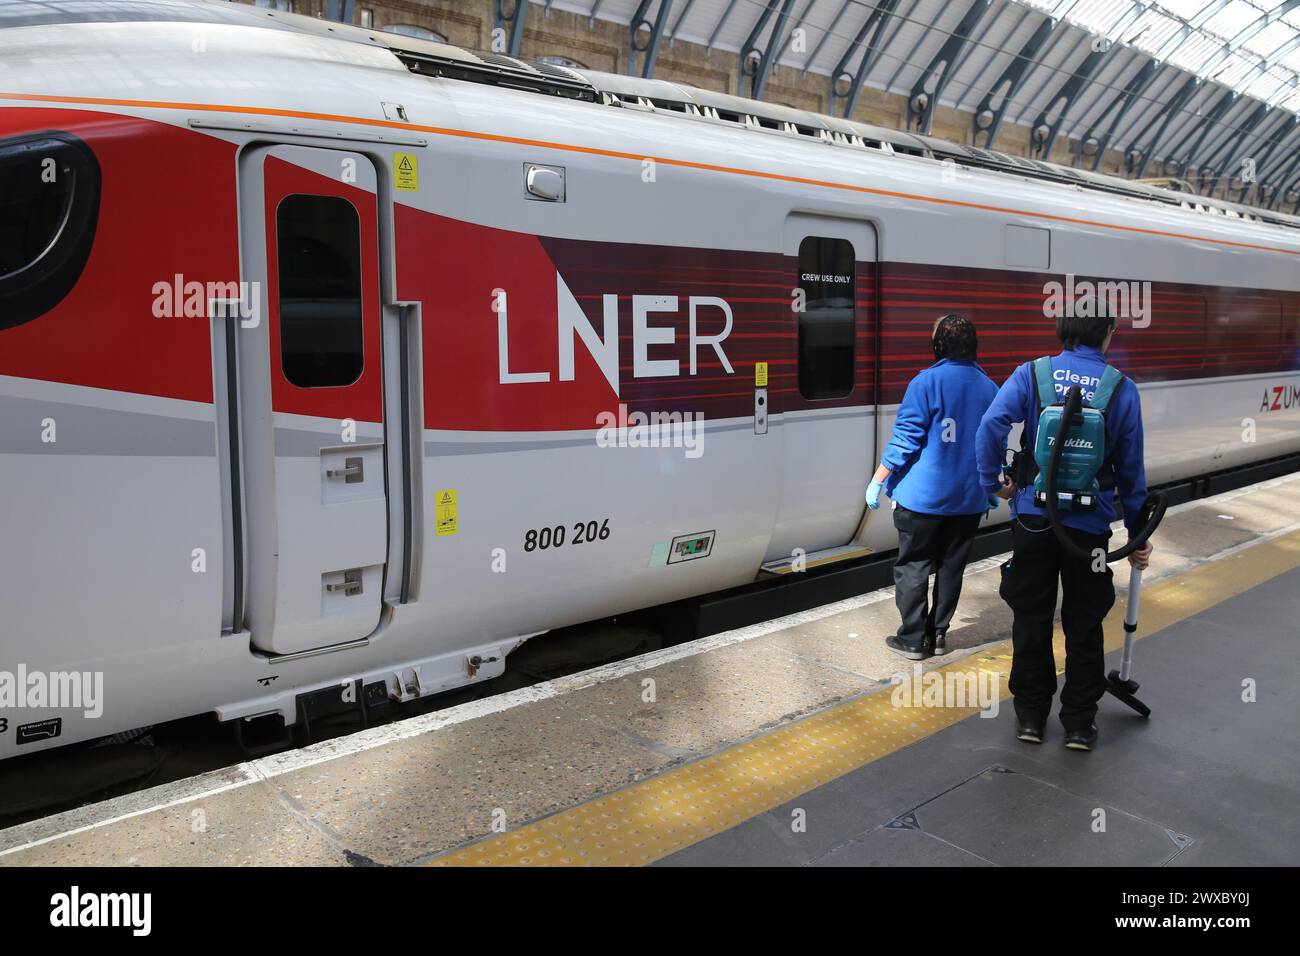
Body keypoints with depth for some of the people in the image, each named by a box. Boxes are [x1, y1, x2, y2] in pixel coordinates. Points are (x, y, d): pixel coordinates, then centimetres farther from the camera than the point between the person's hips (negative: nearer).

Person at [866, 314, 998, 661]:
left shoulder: (927, 382, -12)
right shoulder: (989, 388, 5)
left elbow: (904, 439, -14)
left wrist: (877, 481, -6)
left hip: (924, 497, -5)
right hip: (969, 499, 5)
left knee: (912, 567, 6)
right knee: (951, 566, 15)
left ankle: (913, 638, 9)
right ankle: (938, 633, 22)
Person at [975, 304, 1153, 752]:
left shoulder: (1031, 374, -4)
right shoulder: (1122, 389, -1)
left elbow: (992, 424, -20)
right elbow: (1131, 468, 3)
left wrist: (993, 481, -7)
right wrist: (1138, 533, 12)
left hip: (1034, 519, 0)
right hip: (1090, 525, 0)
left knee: (1031, 619, 13)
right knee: (1084, 626, 13)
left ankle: (1031, 716, 23)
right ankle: (1079, 723, 22)